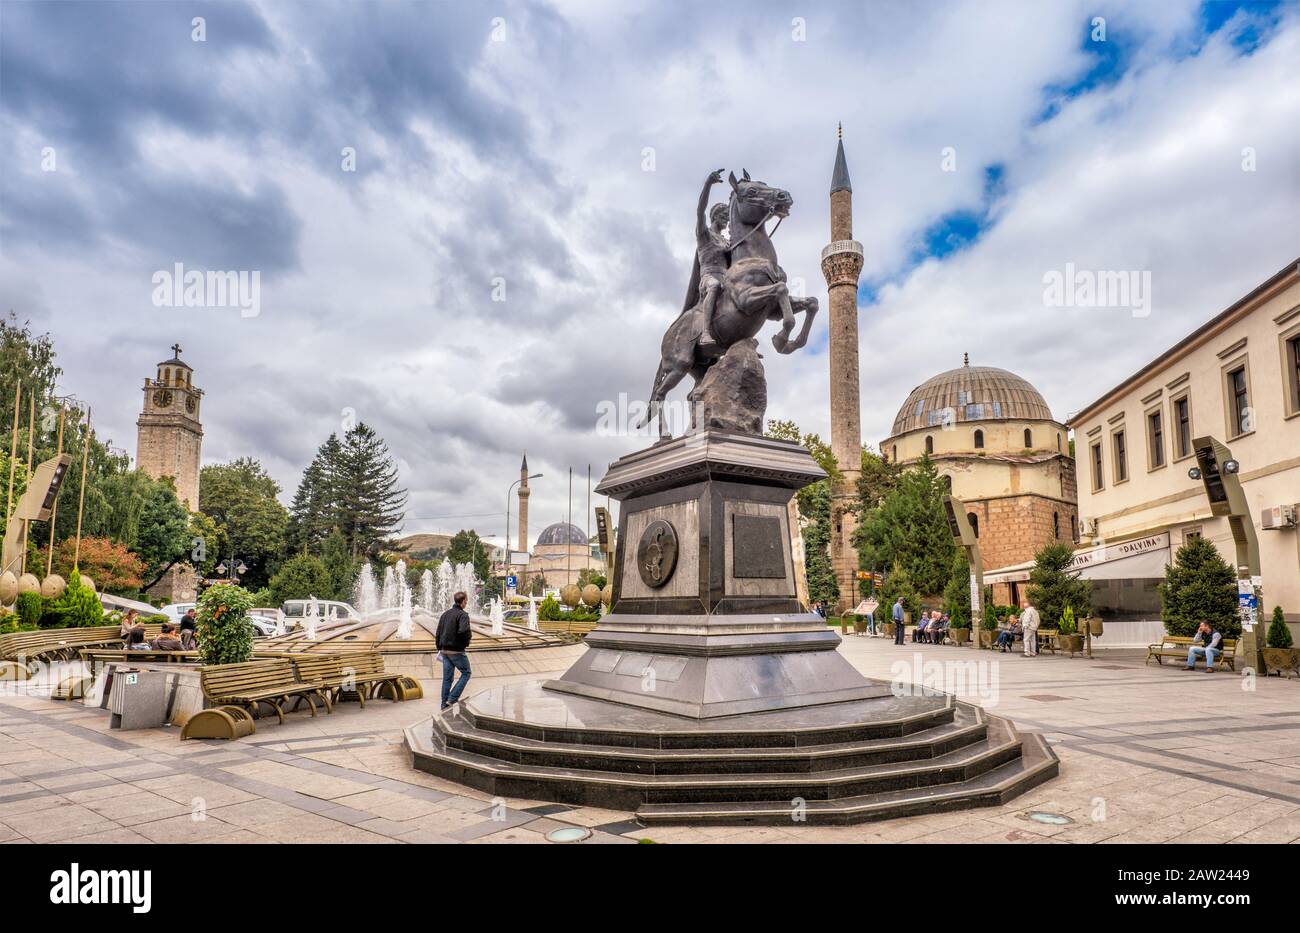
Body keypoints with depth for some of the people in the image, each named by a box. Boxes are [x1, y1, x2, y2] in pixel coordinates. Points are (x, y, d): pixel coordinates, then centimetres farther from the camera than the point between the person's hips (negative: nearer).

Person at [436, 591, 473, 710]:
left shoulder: (445, 614, 10)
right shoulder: (463, 615, -14)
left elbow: (438, 633, 12)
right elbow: (463, 631, -29)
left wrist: (440, 649, 20)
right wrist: (470, 635, -8)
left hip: (445, 650, 7)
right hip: (457, 651, -7)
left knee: (447, 678, 12)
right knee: (466, 673, 8)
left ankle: (445, 704, 14)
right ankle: (452, 698, -1)